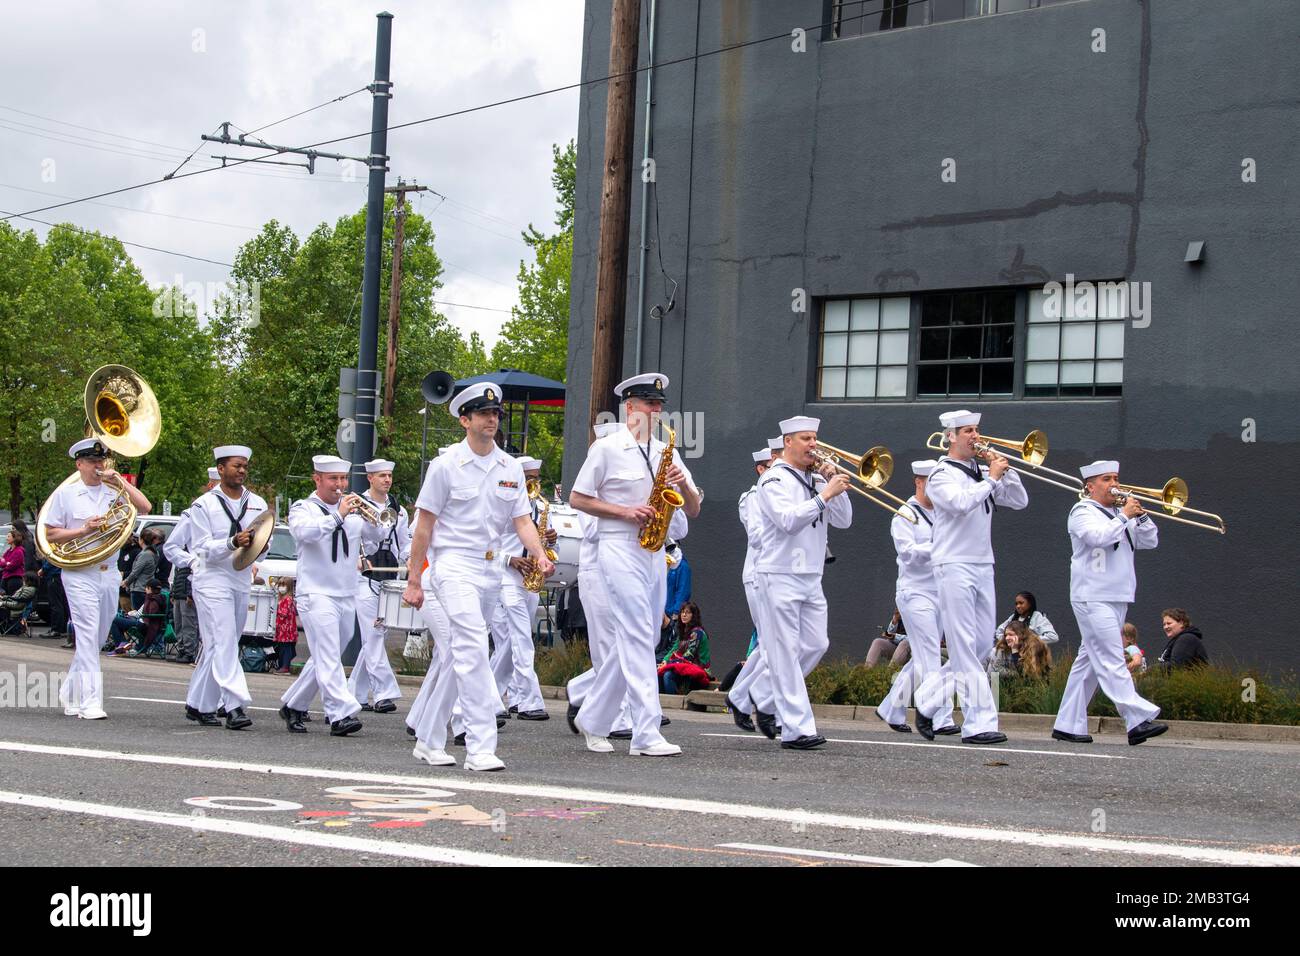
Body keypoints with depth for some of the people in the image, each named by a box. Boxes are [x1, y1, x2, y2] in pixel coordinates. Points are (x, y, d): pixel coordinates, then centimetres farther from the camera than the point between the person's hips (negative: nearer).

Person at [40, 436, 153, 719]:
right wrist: (84, 530, -12)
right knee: (88, 636, -12)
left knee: (96, 639, 11)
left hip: (109, 574, 5)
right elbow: (50, 534, 1)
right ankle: (90, 702, -14)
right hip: (79, 574, -5)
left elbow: (145, 507, -1)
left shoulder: (113, 491, 11)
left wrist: (120, 482, -4)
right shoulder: (65, 493, 2)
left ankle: (70, 693, 26)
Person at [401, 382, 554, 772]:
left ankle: (429, 740, 22)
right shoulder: (446, 465, -4)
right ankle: (480, 746, -23)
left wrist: (539, 555, -12)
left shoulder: (510, 468, 11)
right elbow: (424, 525, -2)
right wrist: (414, 580, -4)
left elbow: (522, 520, 8)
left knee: (458, 656, 12)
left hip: (490, 569, 6)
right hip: (453, 565, -6)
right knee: (473, 648, -19)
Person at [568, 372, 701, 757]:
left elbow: (693, 510, 14)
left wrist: (684, 484, -7)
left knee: (631, 643, 9)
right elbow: (578, 498, -2)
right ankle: (646, 735, -16)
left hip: (655, 552, 7)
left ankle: (592, 720, 23)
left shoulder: (665, 452, 15)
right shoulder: (607, 448, -2)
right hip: (620, 549, -7)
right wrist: (626, 512, -13)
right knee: (639, 639, -13)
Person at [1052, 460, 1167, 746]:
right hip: (1093, 599, -9)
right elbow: (1099, 537, -21)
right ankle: (1138, 719, -23)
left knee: (1090, 662, 9)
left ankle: (1068, 725, 12)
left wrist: (1141, 516, 3)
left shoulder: (1117, 516, 23)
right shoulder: (1083, 511, -2)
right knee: (1112, 661, -14)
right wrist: (1125, 516, -13)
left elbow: (1150, 541, 18)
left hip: (1116, 599, 9)